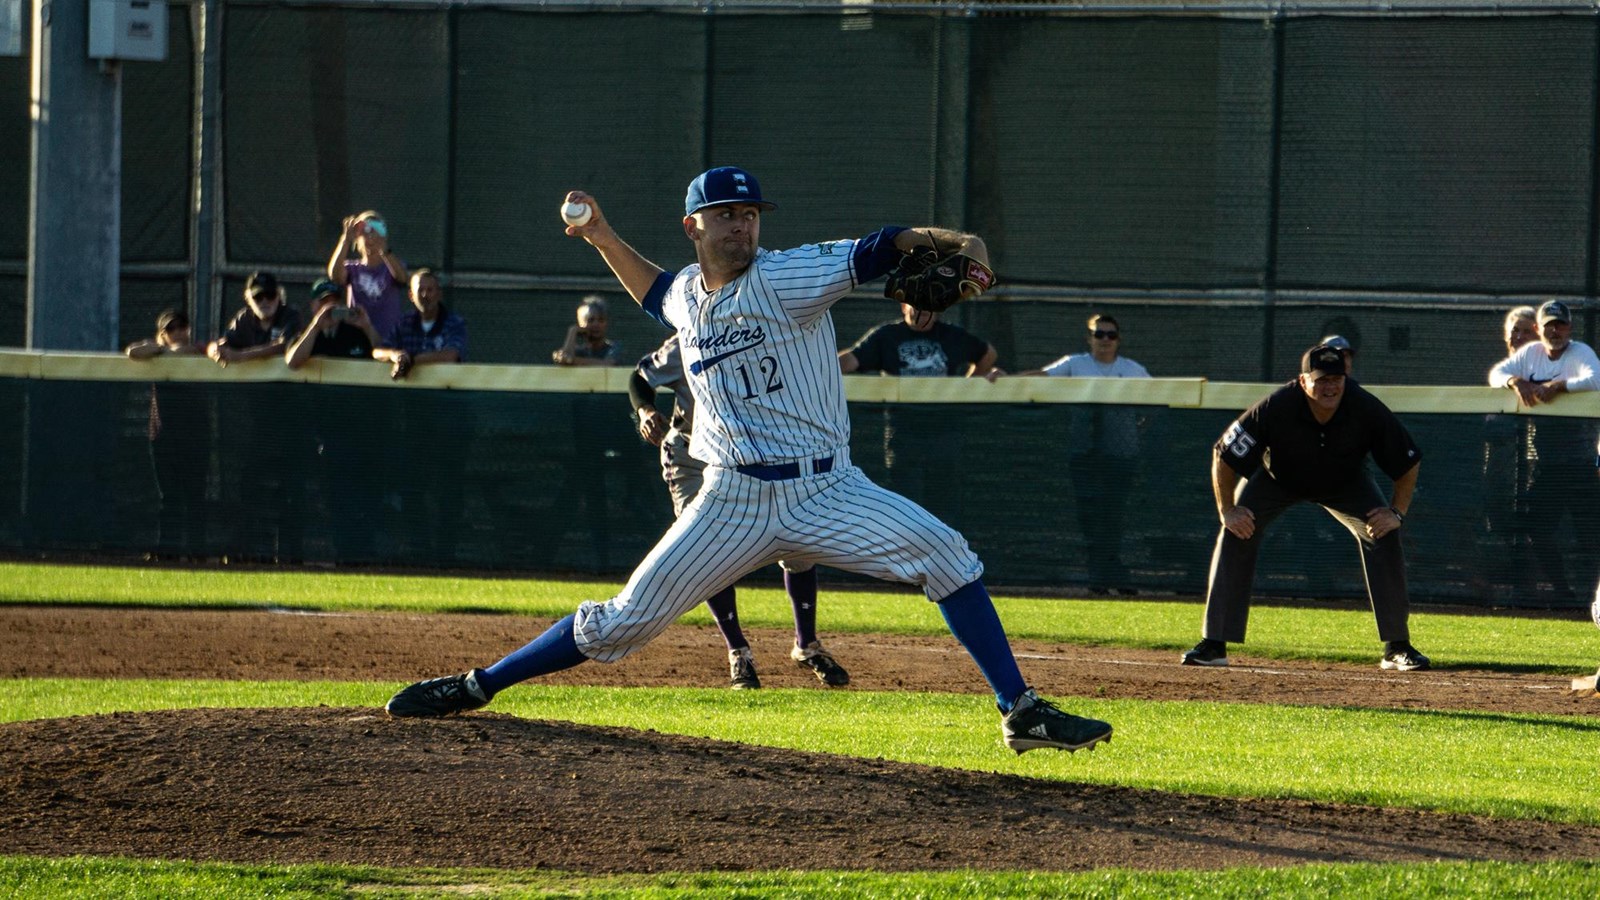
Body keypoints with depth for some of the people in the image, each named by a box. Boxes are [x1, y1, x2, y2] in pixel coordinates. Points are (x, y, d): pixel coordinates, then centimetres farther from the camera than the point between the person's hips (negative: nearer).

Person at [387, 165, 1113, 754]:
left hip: (827, 491, -3)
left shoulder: (785, 279, -7)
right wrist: (603, 240, 25)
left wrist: (941, 239, -38)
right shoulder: (688, 294, 9)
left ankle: (1022, 714, -15)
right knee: (626, 620, 0)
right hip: (734, 503, 3)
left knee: (945, 556, -21)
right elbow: (657, 294, 35)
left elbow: (871, 253, -21)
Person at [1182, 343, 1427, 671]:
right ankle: (1214, 644, -11)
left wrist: (1397, 513, -23)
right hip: (1279, 480, -1)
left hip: (1345, 484, 1)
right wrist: (1227, 510, -25)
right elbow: (1223, 457, -24)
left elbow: (1409, 463, -16)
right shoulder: (1276, 408, -37)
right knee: (1235, 534, -17)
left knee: (1382, 534, -16)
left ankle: (1397, 647, -7)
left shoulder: (1367, 410, -33)